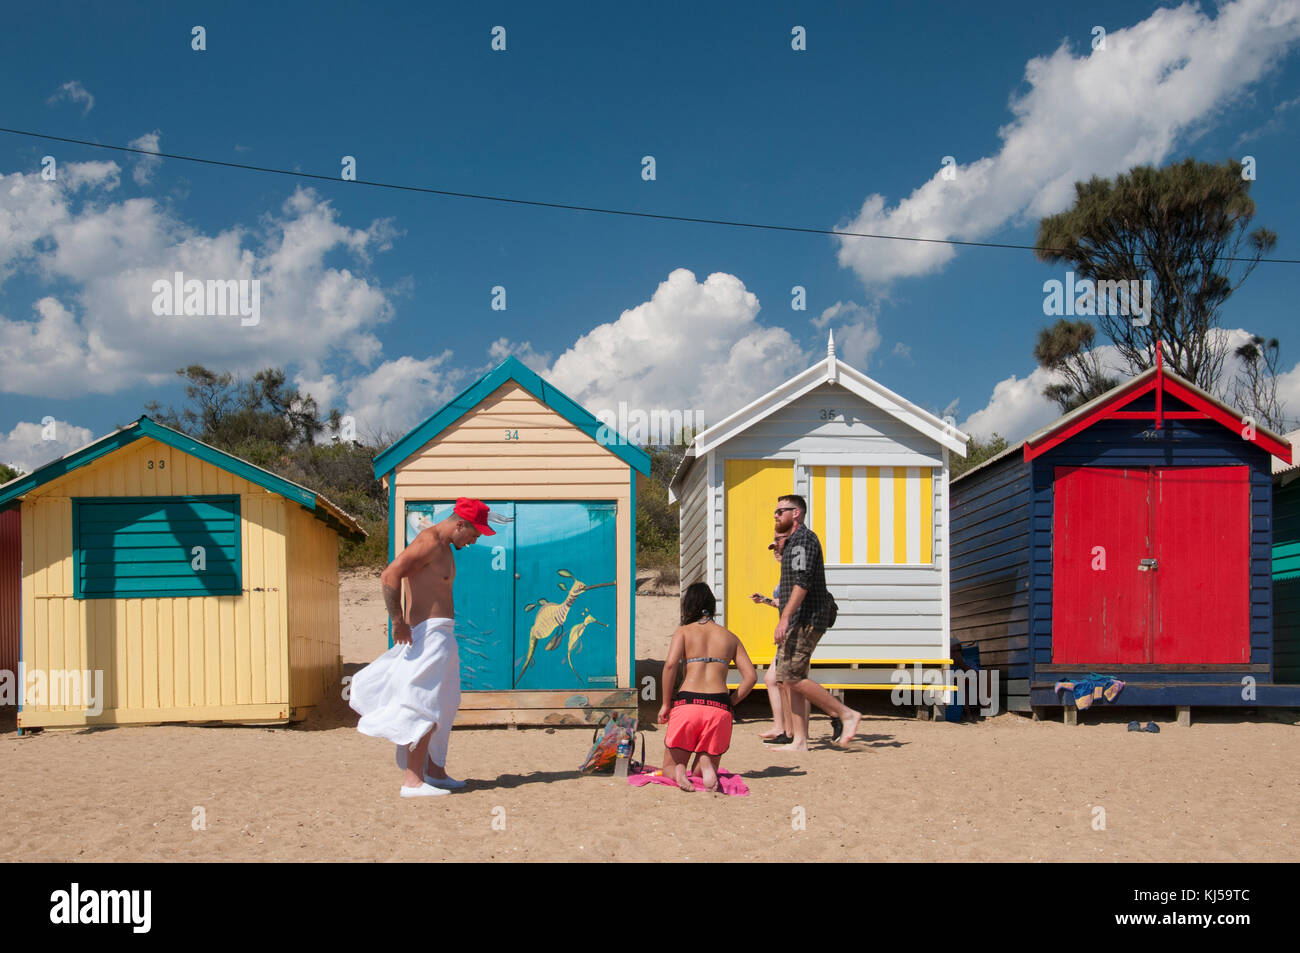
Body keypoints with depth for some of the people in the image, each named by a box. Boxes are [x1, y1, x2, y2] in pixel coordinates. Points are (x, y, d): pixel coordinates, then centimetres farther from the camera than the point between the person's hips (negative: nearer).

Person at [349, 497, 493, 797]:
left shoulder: (444, 547, 18)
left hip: (441, 634, 10)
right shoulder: (429, 541, -14)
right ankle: (412, 780, -8)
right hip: (428, 632, -10)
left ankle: (435, 771, 25)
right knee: (425, 705, -10)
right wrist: (398, 621, -24)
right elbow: (389, 576, -23)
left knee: (444, 706, 16)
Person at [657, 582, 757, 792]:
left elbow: (670, 664, -7)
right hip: (719, 706, 2)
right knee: (705, 768, 20)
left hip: (687, 704, -2)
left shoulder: (684, 631, 10)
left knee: (669, 767, 16)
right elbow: (751, 676, 7)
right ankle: (706, 765, -16)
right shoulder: (730, 637, 18)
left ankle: (679, 772, -19)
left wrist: (666, 704, 0)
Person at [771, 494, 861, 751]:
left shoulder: (804, 539, -10)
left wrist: (784, 618, -28)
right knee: (791, 679, 6)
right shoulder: (793, 541, 22)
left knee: (791, 676, -14)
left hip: (805, 620, -10)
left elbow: (802, 582, -22)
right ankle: (800, 741, 5)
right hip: (798, 622, 10)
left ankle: (847, 714, -9)